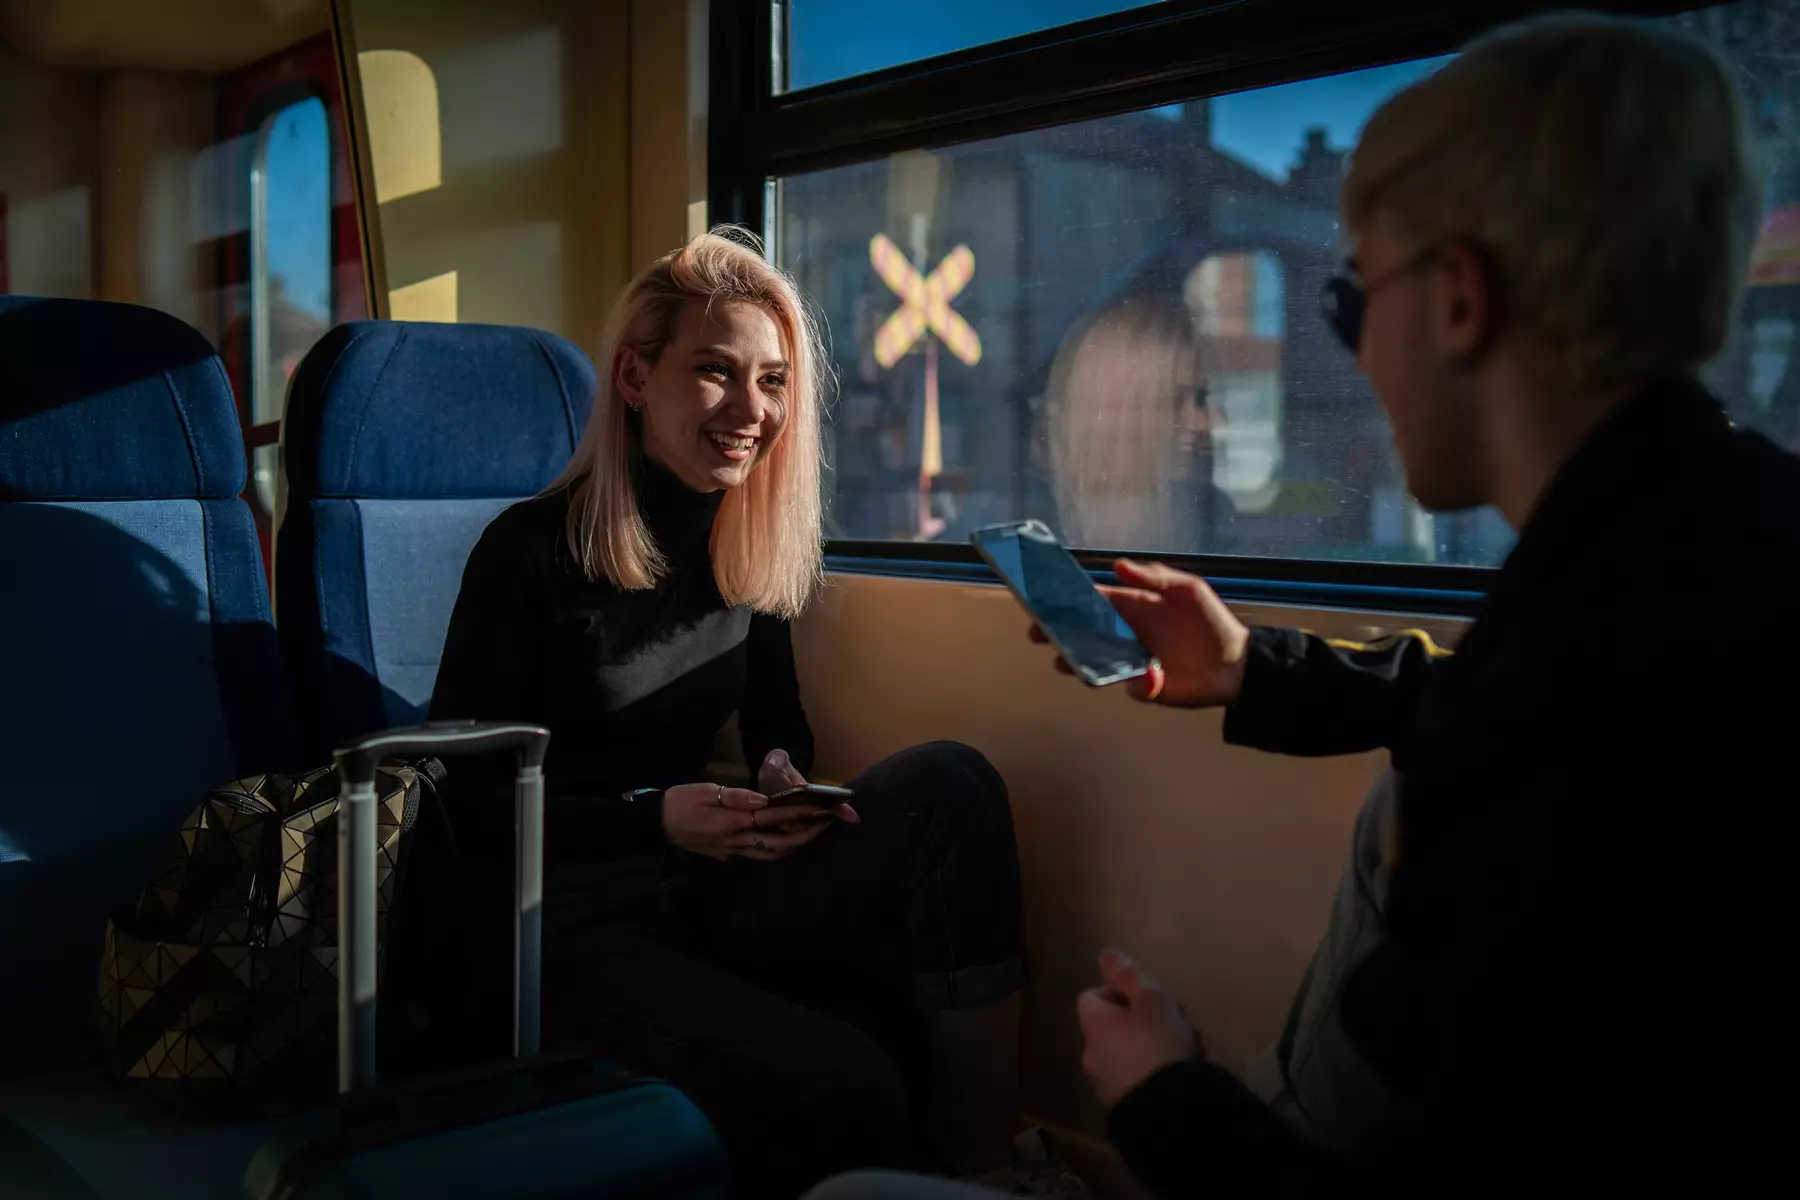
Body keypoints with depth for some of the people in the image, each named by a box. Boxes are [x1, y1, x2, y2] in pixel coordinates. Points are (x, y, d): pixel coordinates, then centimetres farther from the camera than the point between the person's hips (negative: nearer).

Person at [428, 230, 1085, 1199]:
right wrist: (653, 819, -22)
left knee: (948, 782, -20)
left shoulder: (750, 549, 5)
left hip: (702, 895, 6)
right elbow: (455, 796, -11)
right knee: (843, 1090, -30)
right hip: (568, 926, -6)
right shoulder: (534, 550, -13)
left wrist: (784, 770, -8)